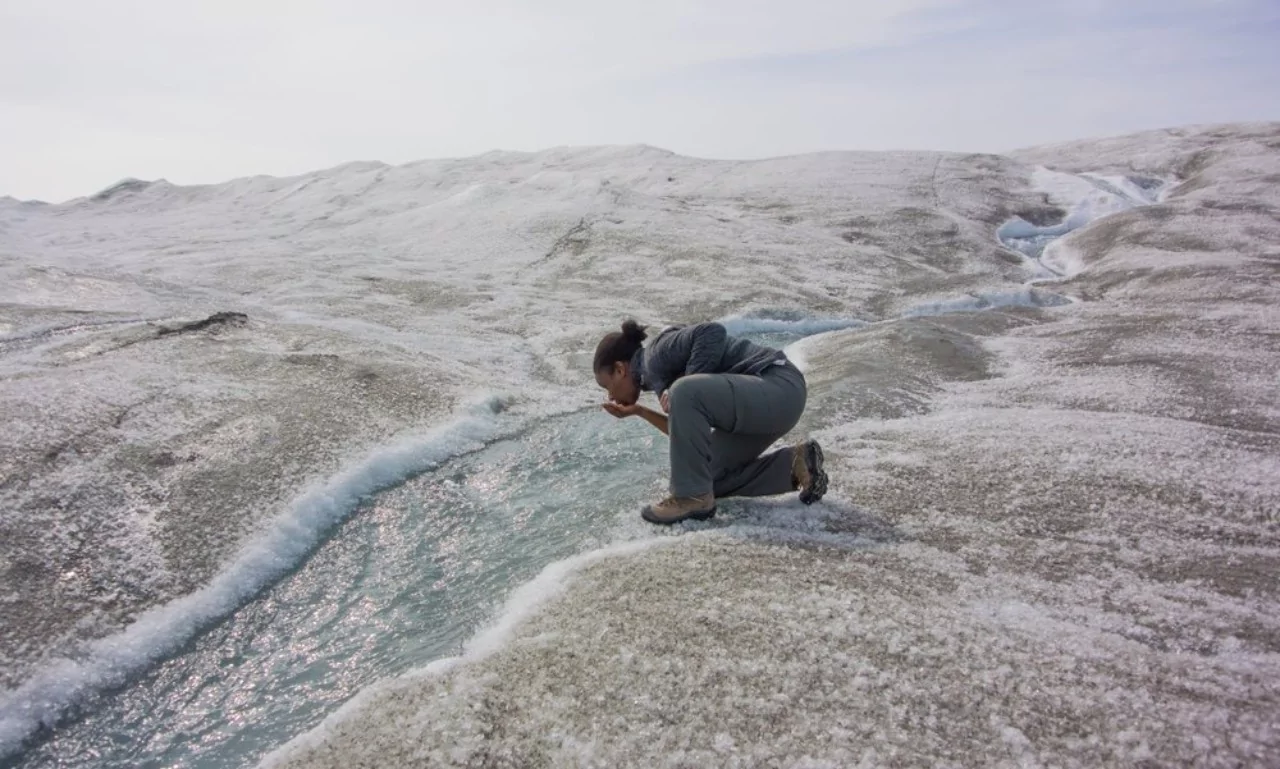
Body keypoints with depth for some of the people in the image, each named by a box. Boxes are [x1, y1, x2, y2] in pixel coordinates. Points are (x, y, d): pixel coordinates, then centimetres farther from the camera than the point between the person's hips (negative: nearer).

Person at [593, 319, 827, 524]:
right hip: (769, 395, 10)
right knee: (709, 477, 11)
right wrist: (639, 411, 19)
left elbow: (712, 332, -24)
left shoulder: (656, 355, -10)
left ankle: (694, 496, -15)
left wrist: (690, 382, -17)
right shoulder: (658, 373, 18)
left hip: (779, 388, -10)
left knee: (684, 392, -29)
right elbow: (686, 430, 21)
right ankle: (794, 463, 8)